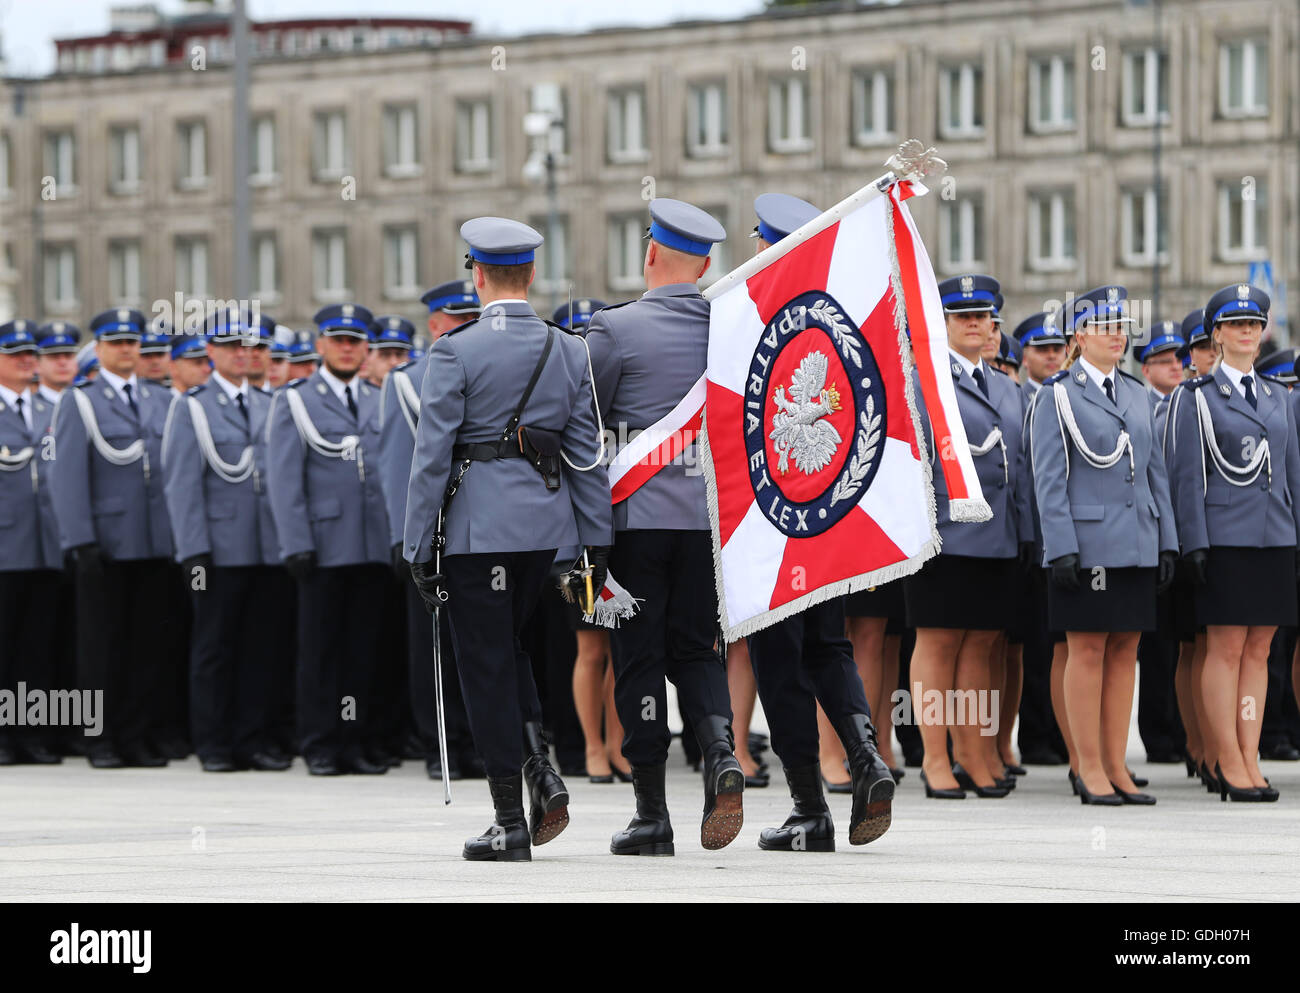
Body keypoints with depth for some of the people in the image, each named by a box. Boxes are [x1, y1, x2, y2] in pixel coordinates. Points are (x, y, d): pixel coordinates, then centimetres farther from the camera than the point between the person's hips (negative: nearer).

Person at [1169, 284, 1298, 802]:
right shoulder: (1196, 396, 0)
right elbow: (1188, 476, -4)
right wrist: (1194, 543, -11)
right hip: (1224, 538, -5)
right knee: (1226, 649, -4)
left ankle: (1250, 759, 7)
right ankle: (1228, 761, -2)